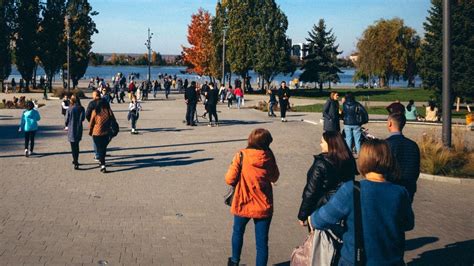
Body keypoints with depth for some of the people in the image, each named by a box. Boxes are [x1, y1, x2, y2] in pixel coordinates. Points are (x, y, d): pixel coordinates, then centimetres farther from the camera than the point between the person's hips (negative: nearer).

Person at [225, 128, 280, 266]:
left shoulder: (242, 155, -14)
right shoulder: (269, 157, -8)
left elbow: (230, 179, -14)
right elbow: (274, 178, 8)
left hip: (243, 204, 0)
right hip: (263, 207, 0)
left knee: (238, 232, 26)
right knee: (262, 242, 7)